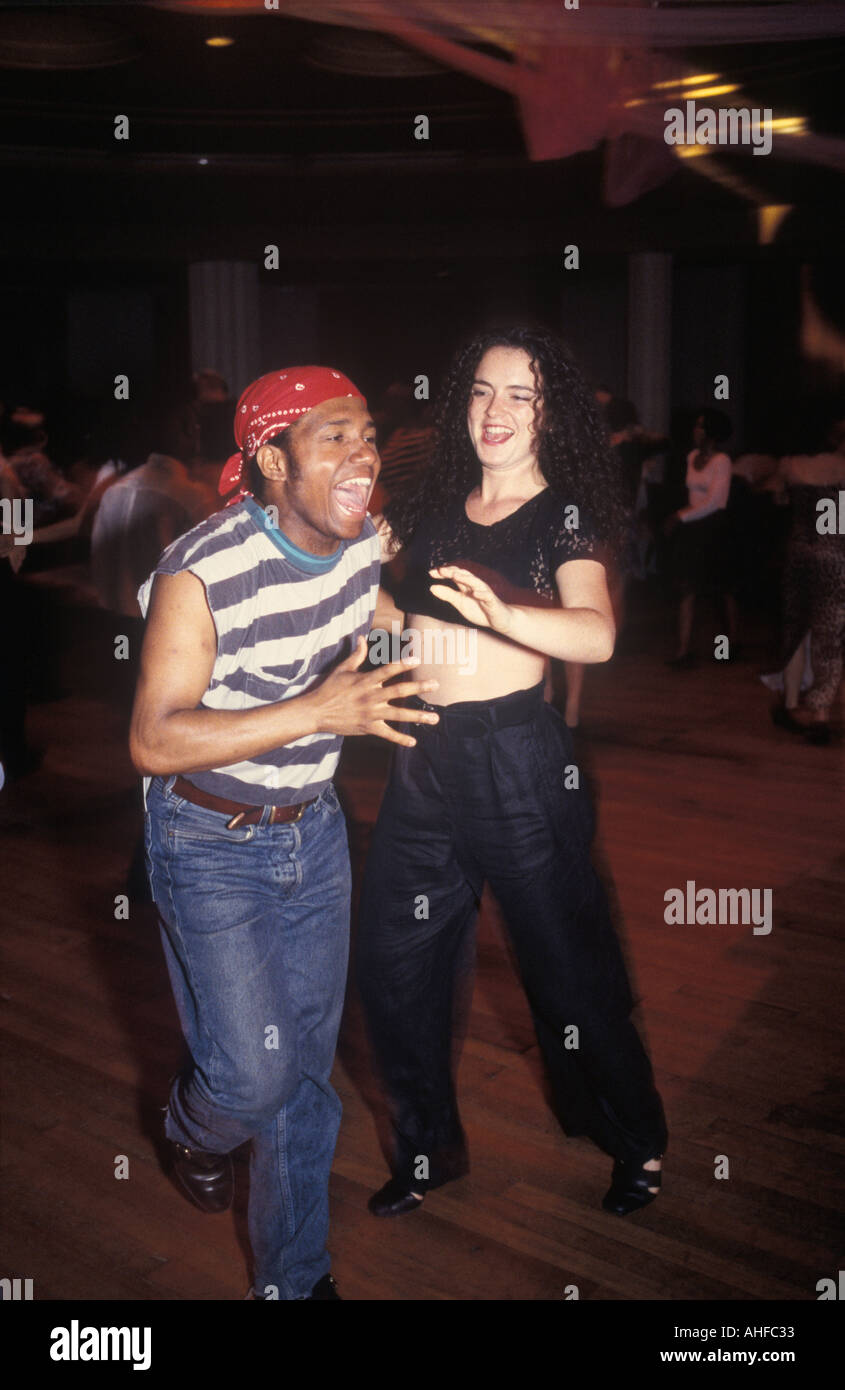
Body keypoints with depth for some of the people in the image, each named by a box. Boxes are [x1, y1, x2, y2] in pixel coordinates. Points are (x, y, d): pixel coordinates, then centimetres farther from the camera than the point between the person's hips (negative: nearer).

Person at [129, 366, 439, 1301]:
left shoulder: (368, 546, -5)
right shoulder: (202, 573, -25)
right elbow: (153, 740, -29)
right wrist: (318, 712, -35)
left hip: (314, 831, 6)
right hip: (210, 845, -5)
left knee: (309, 1069, 11)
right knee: (255, 1074, -7)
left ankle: (296, 1276, 31)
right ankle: (195, 1128, 32)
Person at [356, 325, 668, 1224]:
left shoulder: (564, 516, -6)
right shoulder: (432, 506, 9)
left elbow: (597, 634, -24)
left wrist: (503, 613, -42)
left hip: (516, 757, -5)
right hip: (423, 756, 5)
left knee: (568, 961, 7)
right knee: (392, 963, 11)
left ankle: (638, 1142, 31)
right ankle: (429, 1148, 32)